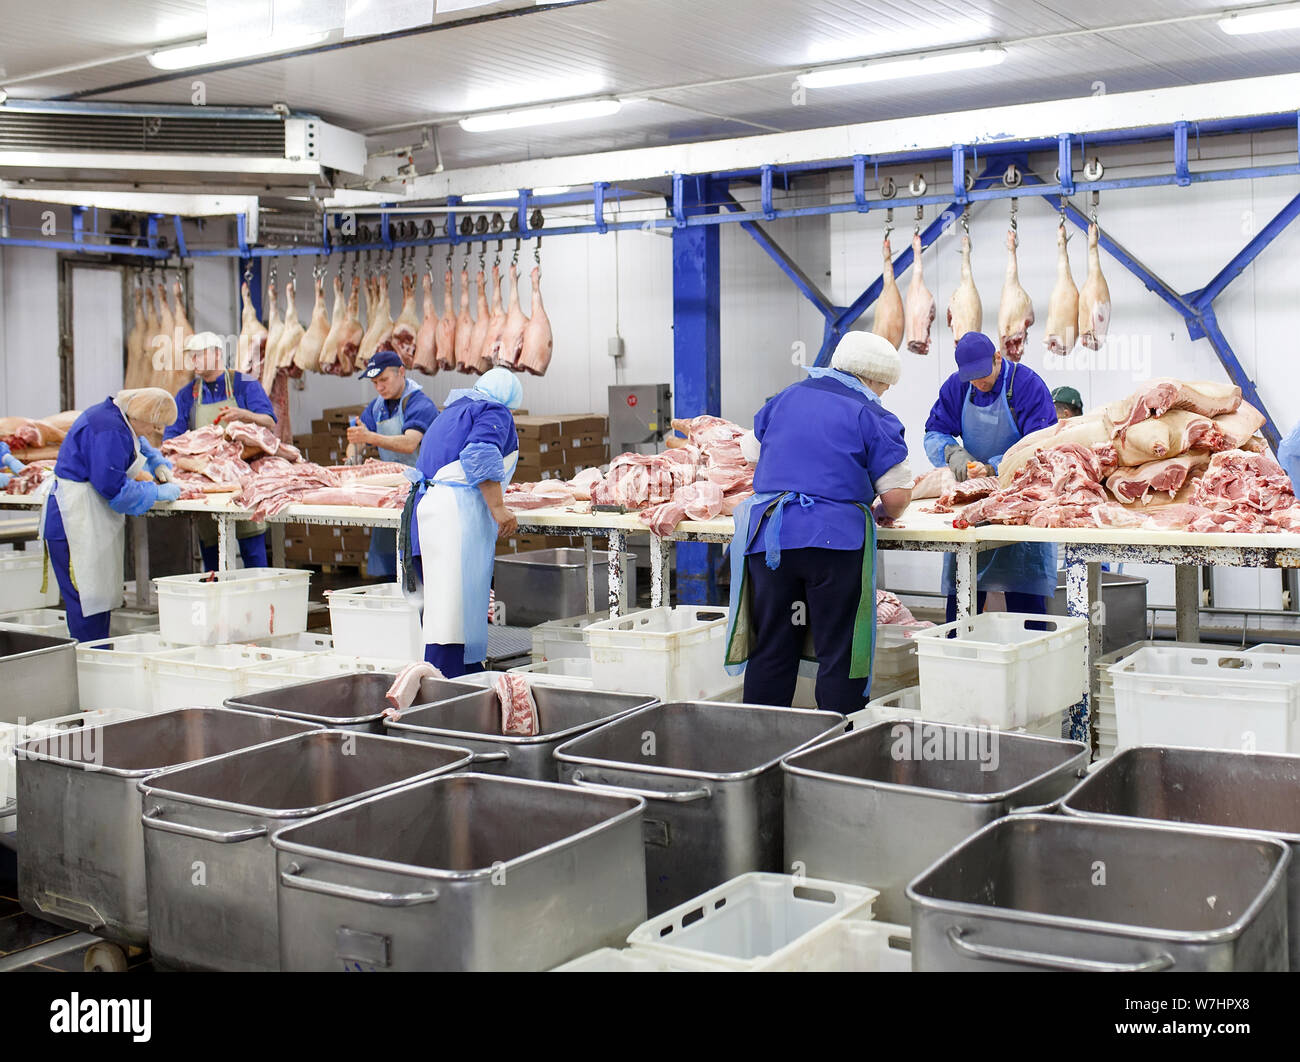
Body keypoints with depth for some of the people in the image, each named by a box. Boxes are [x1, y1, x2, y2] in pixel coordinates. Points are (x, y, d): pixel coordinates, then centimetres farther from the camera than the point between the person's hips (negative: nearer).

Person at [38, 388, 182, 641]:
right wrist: (157, 492, -14)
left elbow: (138, 443, 34)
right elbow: (112, 485, -24)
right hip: (78, 522, -11)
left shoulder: (114, 415, 11)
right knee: (88, 600, -9)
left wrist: (157, 463, 18)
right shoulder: (110, 430, -22)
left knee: (101, 595, 11)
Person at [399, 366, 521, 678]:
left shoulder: (452, 412, 30)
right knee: (455, 602, -12)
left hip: (426, 503, 9)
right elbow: (480, 454, -15)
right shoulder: (495, 412, 3)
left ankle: (472, 675, 15)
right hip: (456, 510, -9)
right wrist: (498, 508, -16)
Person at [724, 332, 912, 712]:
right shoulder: (872, 417, -2)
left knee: (770, 648, 12)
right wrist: (885, 513, 15)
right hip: (835, 539, -4)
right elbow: (897, 494, -5)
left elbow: (755, 448, 26)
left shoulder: (786, 398, 13)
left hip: (767, 538, 5)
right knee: (839, 652, 3)